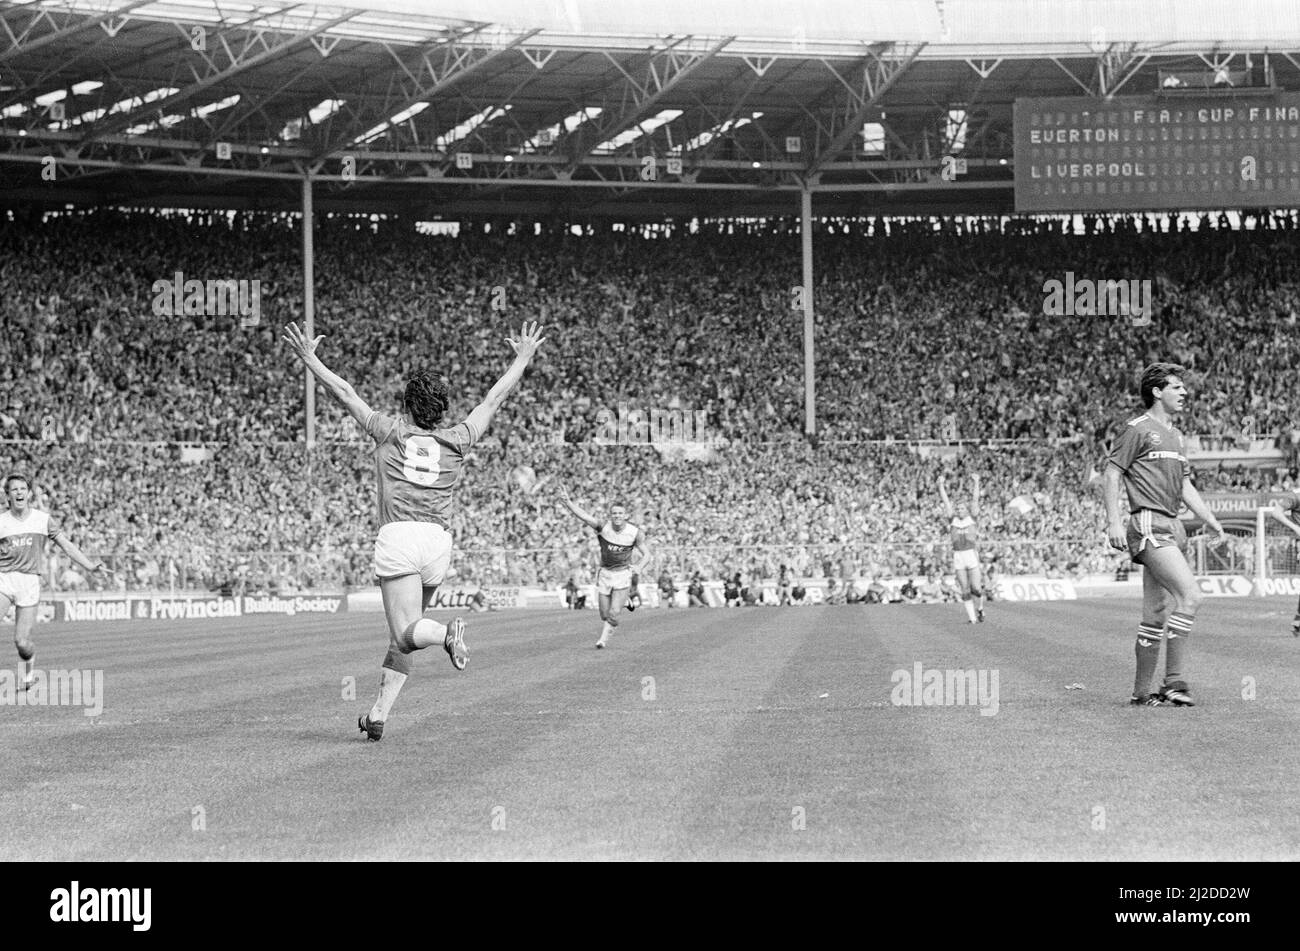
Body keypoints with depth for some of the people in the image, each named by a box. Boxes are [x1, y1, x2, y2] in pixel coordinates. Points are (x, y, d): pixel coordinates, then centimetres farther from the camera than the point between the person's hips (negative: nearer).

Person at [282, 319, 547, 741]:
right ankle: (379, 714, 9)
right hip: (439, 542, 4)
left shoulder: (390, 433, 8)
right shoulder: (456, 441, 14)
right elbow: (494, 399, 25)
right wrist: (523, 358, 36)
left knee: (406, 633, -8)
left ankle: (447, 632, -40)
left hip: (398, 536, -4)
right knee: (405, 632, 14)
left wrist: (309, 358, 22)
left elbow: (344, 393, 13)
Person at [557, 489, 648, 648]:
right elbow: (583, 515, -26)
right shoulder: (603, 525, -13)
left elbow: (646, 554, -1)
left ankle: (602, 640, -2)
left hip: (623, 574, -1)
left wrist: (639, 566, -24)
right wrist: (567, 501, -42)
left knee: (613, 614, -13)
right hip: (604, 573, 1)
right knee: (604, 615, 6)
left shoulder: (636, 533, -12)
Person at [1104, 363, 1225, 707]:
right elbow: (1111, 474, -6)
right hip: (1149, 526, -9)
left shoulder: (1175, 436, 22)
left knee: (1157, 615, 8)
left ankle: (1142, 691, 11)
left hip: (1172, 528, 9)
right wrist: (1114, 522, -15)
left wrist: (1212, 521, 17)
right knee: (1190, 595, -21)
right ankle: (1174, 679, -20)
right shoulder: (1138, 429, -4)